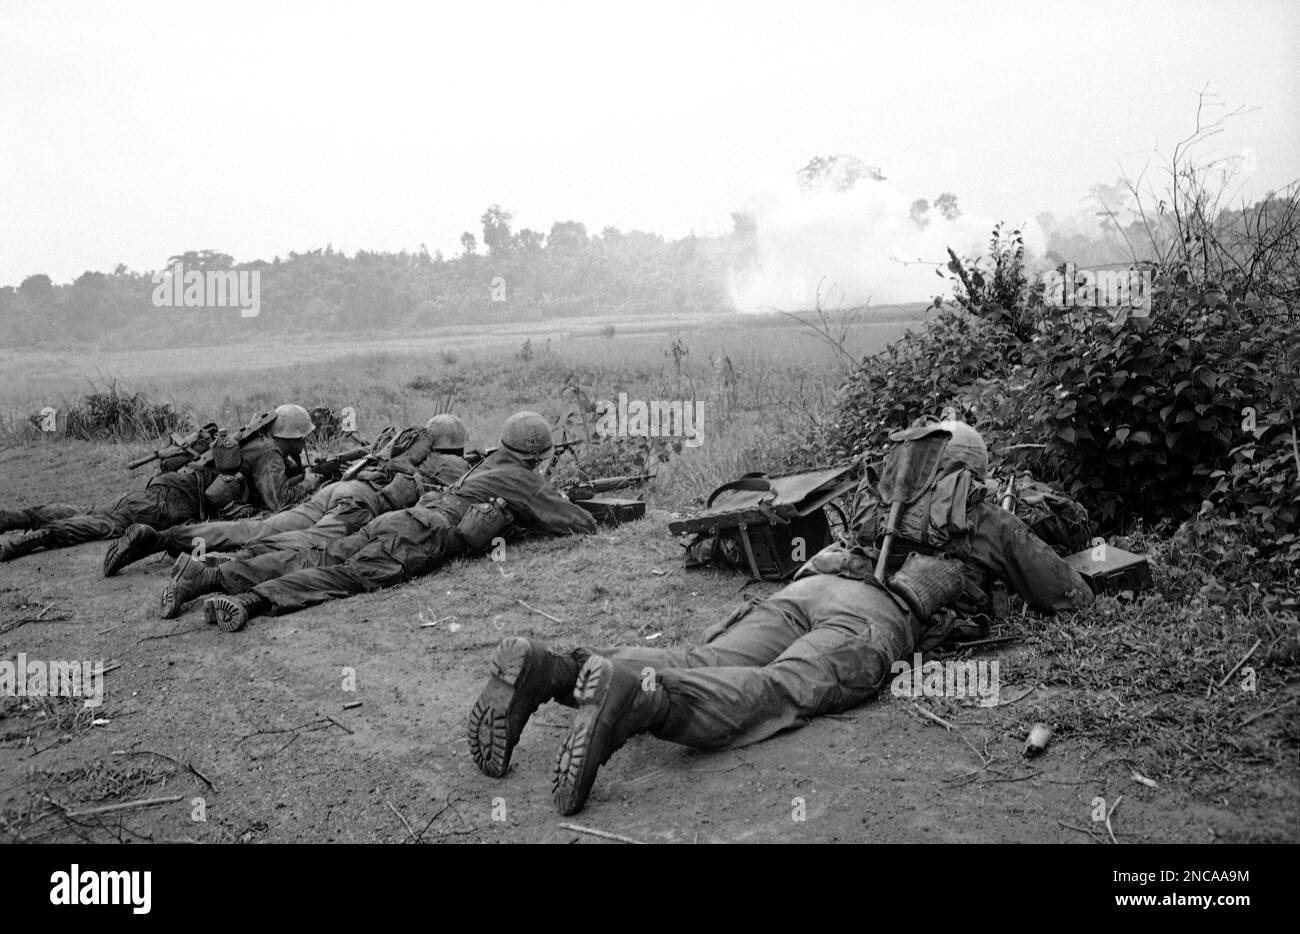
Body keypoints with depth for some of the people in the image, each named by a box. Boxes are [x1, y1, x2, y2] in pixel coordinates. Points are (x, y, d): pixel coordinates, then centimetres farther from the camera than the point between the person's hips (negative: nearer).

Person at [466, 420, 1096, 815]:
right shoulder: (986, 518, 30)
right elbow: (1072, 595, 37)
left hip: (809, 585, 5)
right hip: (874, 612, -5)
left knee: (702, 665, -15)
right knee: (776, 691, -28)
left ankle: (553, 668, -38)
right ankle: (641, 696, -59)